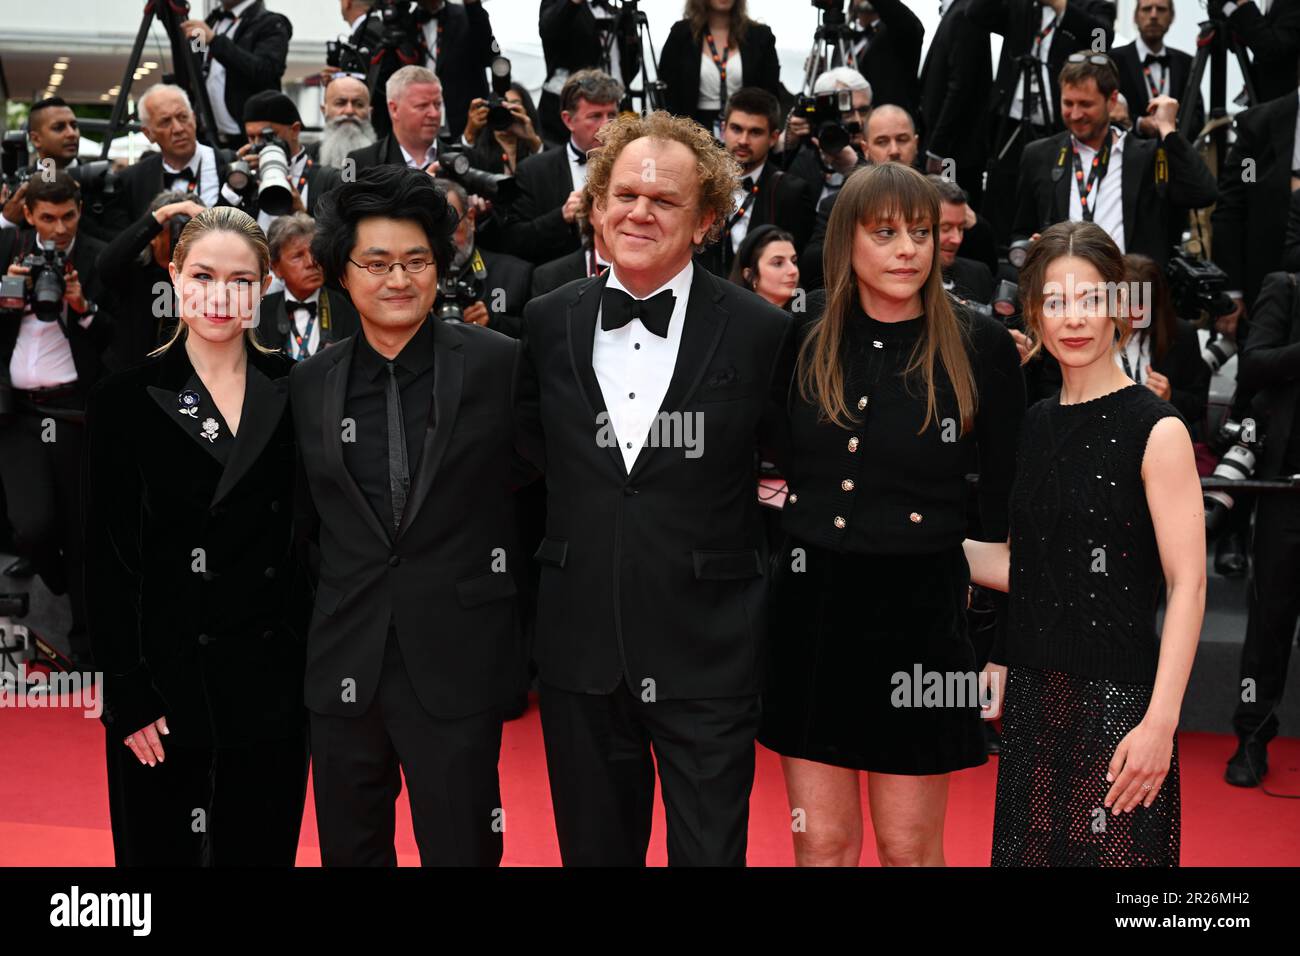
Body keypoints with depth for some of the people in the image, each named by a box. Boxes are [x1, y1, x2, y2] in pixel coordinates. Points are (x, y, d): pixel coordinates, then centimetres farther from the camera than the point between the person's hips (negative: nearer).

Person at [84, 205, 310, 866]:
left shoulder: (294, 391, 4)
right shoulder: (126, 401, -2)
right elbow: (106, 561, -3)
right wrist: (128, 696, -8)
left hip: (273, 682, 2)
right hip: (166, 682, -1)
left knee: (263, 847, 11)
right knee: (162, 848, 9)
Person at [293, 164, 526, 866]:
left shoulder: (497, 364, -5)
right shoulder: (310, 382, 5)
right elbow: (304, 519, 14)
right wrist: (345, 593, 10)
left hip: (458, 665, -3)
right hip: (344, 668, 3)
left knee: (462, 848, 6)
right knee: (350, 849, 16)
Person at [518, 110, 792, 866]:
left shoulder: (760, 331, -6)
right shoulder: (549, 322, 4)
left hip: (707, 657, -3)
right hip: (581, 650, 3)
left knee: (709, 849, 7)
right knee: (593, 847, 17)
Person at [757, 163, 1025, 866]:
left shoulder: (980, 348, -6)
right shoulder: (803, 344, 1)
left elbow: (1004, 500, -2)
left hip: (918, 615, -2)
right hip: (809, 607, 3)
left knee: (910, 847, 9)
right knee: (821, 843, 11)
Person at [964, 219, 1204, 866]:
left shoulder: (1155, 429, -9)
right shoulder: (1033, 426, 9)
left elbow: (1187, 586, -13)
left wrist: (1160, 722, -19)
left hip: (1117, 698, -6)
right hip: (1032, 691, 6)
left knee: (1111, 851, -1)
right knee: (1027, 849, 11)